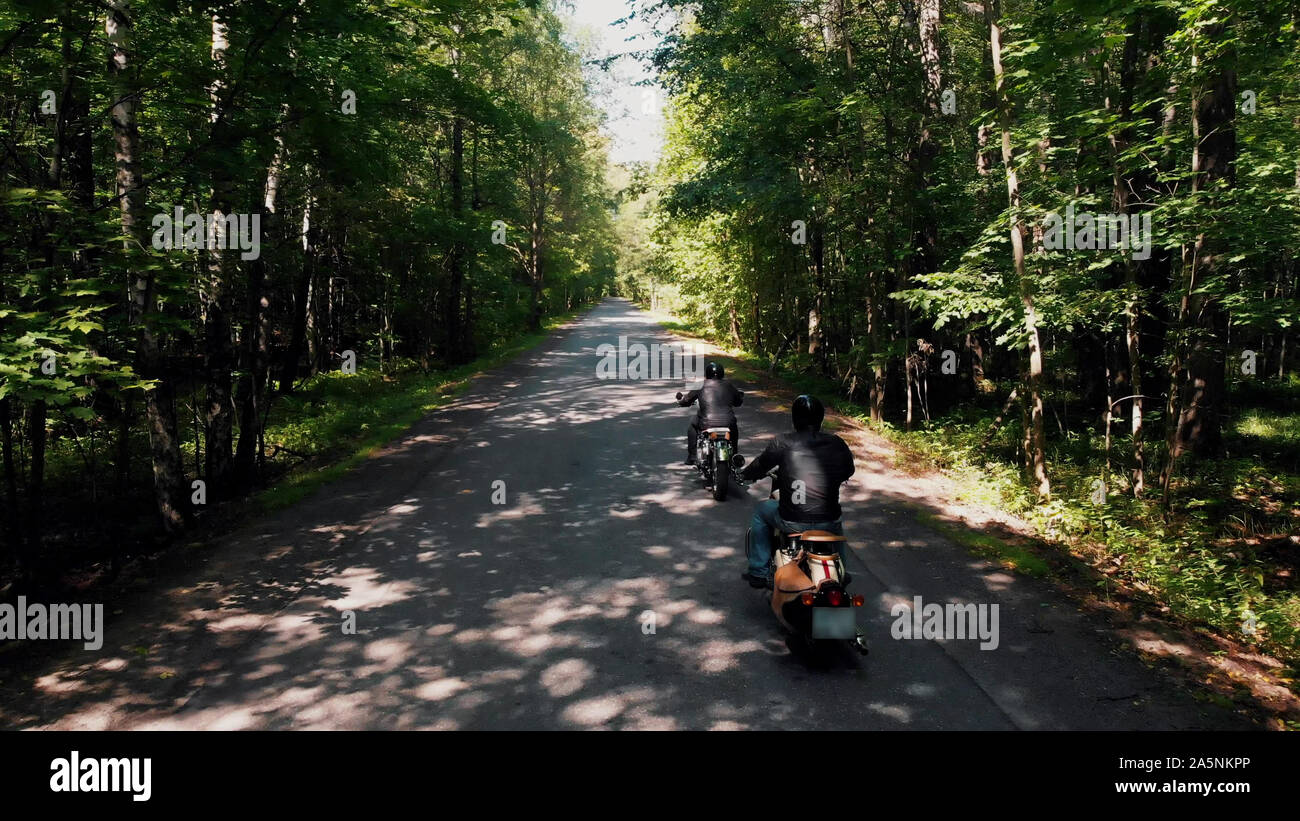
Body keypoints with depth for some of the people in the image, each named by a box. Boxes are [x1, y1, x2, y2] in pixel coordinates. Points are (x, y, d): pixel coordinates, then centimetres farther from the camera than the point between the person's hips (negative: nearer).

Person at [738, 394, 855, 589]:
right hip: (827, 524, 3)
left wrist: (745, 474, 29)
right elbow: (848, 471, 16)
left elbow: (761, 465, 7)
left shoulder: (783, 443, -8)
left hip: (792, 523, -3)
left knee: (762, 510, 29)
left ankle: (758, 571, 29)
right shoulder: (836, 444, -1)